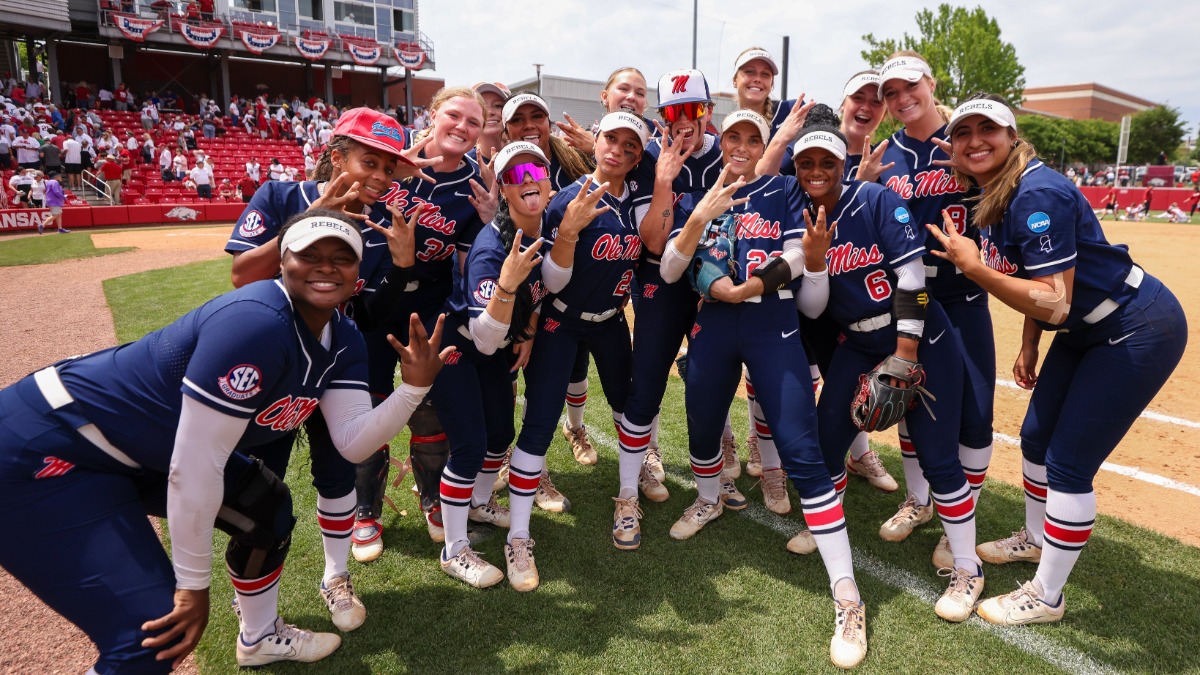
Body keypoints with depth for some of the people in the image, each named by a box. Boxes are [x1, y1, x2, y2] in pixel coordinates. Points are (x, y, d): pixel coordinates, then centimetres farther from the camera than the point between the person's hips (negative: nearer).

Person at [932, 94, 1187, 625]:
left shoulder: (1037, 195, -27)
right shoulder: (990, 197, 1)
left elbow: (1053, 304, -31)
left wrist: (973, 267, -27)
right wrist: (1028, 347, 11)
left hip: (1140, 332, -9)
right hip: (1084, 333, 9)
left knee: (1069, 463, -4)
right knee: (1036, 437, 18)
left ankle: (1045, 598, 13)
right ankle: (1035, 538, 43)